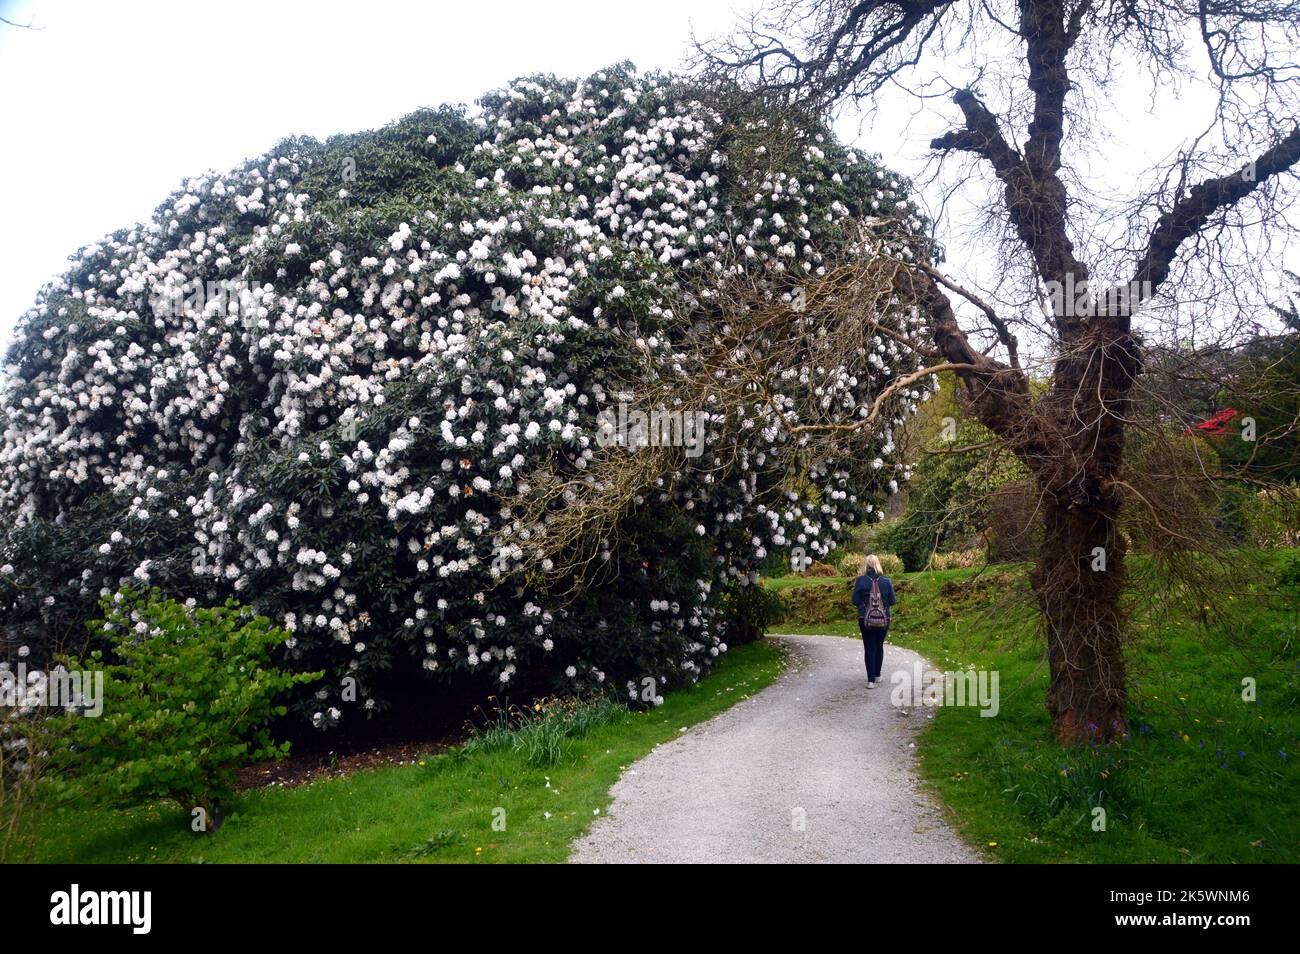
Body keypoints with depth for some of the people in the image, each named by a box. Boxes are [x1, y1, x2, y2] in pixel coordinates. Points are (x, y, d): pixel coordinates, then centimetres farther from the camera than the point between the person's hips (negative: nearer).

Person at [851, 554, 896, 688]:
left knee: (869, 648, 3)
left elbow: (855, 601, -8)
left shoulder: (860, 581, -10)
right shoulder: (886, 581, -5)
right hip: (884, 619, 2)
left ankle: (871, 680, -3)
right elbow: (893, 601, -1)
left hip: (866, 620, -2)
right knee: (879, 646, 19)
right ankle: (877, 674, 31)